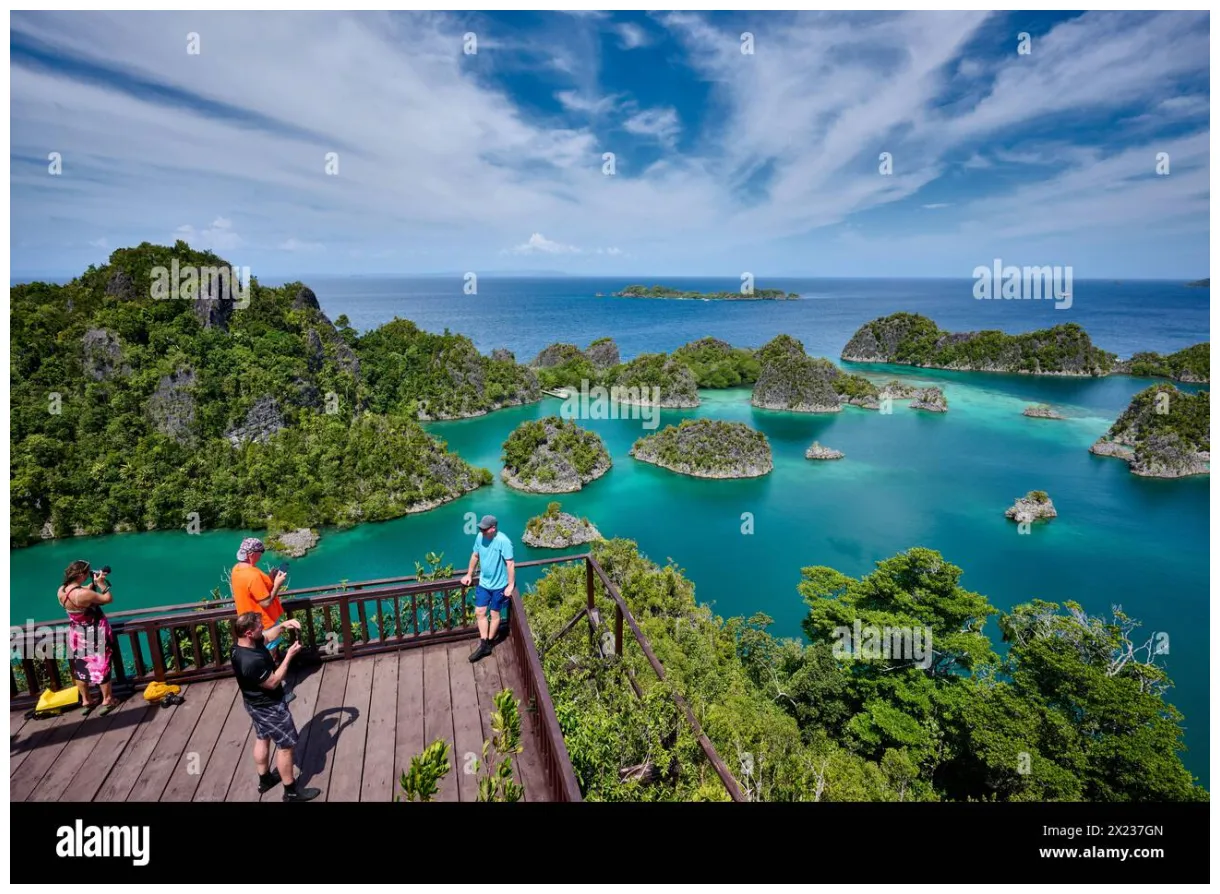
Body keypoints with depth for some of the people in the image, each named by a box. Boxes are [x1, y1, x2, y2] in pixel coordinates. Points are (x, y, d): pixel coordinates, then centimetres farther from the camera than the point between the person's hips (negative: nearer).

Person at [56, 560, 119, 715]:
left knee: (79, 668, 19)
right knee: (101, 666, 8)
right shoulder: (83, 594, -31)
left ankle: (86, 701, 33)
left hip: (76, 633, 7)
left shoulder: (61, 591, -7)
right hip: (93, 634, -7)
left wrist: (94, 582, 2)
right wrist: (101, 583, -13)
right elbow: (108, 599, -20)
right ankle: (107, 700, 21)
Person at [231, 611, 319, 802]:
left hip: (256, 703, 9)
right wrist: (289, 656, -26)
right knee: (286, 745, 6)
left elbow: (267, 638, 10)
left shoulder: (241, 647, -10)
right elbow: (273, 682, -28)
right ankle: (291, 791, 21)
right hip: (269, 706, -9)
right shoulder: (252, 661, -40)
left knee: (262, 739, 26)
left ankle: (265, 779, 47)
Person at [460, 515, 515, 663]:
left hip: (499, 585, -5)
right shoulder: (480, 537, -7)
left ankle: (488, 644, 26)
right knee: (480, 612, 7)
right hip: (483, 583, 6)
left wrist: (510, 585, -19)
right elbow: (475, 556, 10)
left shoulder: (503, 541, -26)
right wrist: (469, 575, 15)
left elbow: (510, 564, -21)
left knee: (494, 614, 10)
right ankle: (483, 644, 17)